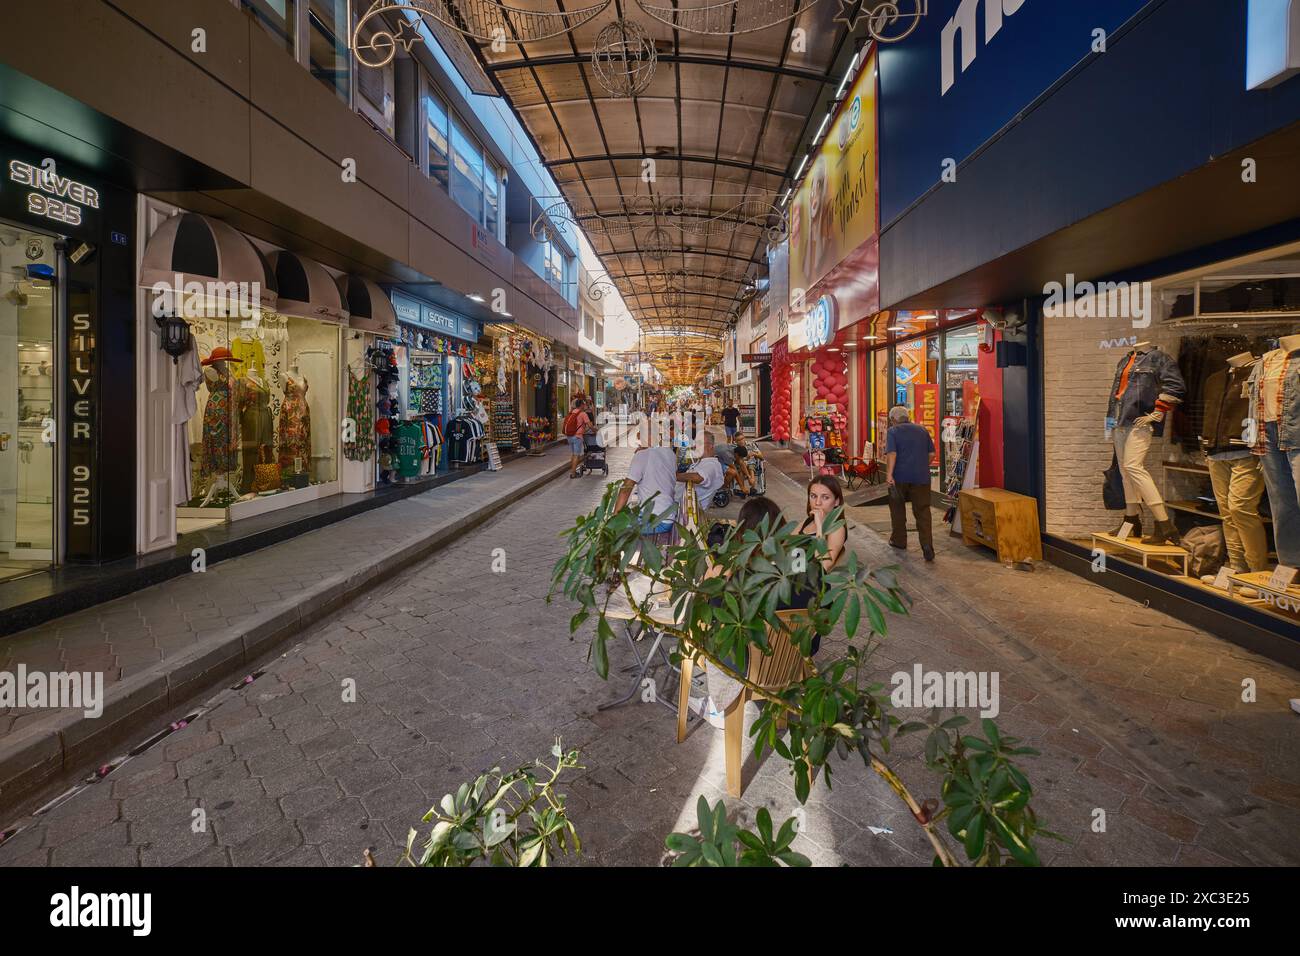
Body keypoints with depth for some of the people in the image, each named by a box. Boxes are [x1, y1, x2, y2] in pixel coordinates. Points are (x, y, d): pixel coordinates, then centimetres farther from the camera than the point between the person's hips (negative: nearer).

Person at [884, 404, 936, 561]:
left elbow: (891, 453, -17)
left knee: (898, 509, 16)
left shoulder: (892, 431, -4)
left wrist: (889, 474, -21)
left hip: (900, 477, -3)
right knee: (923, 511, 2)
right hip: (921, 477, 3)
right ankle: (927, 546, -10)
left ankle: (899, 540, 27)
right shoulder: (922, 430, 10)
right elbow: (931, 453, 11)